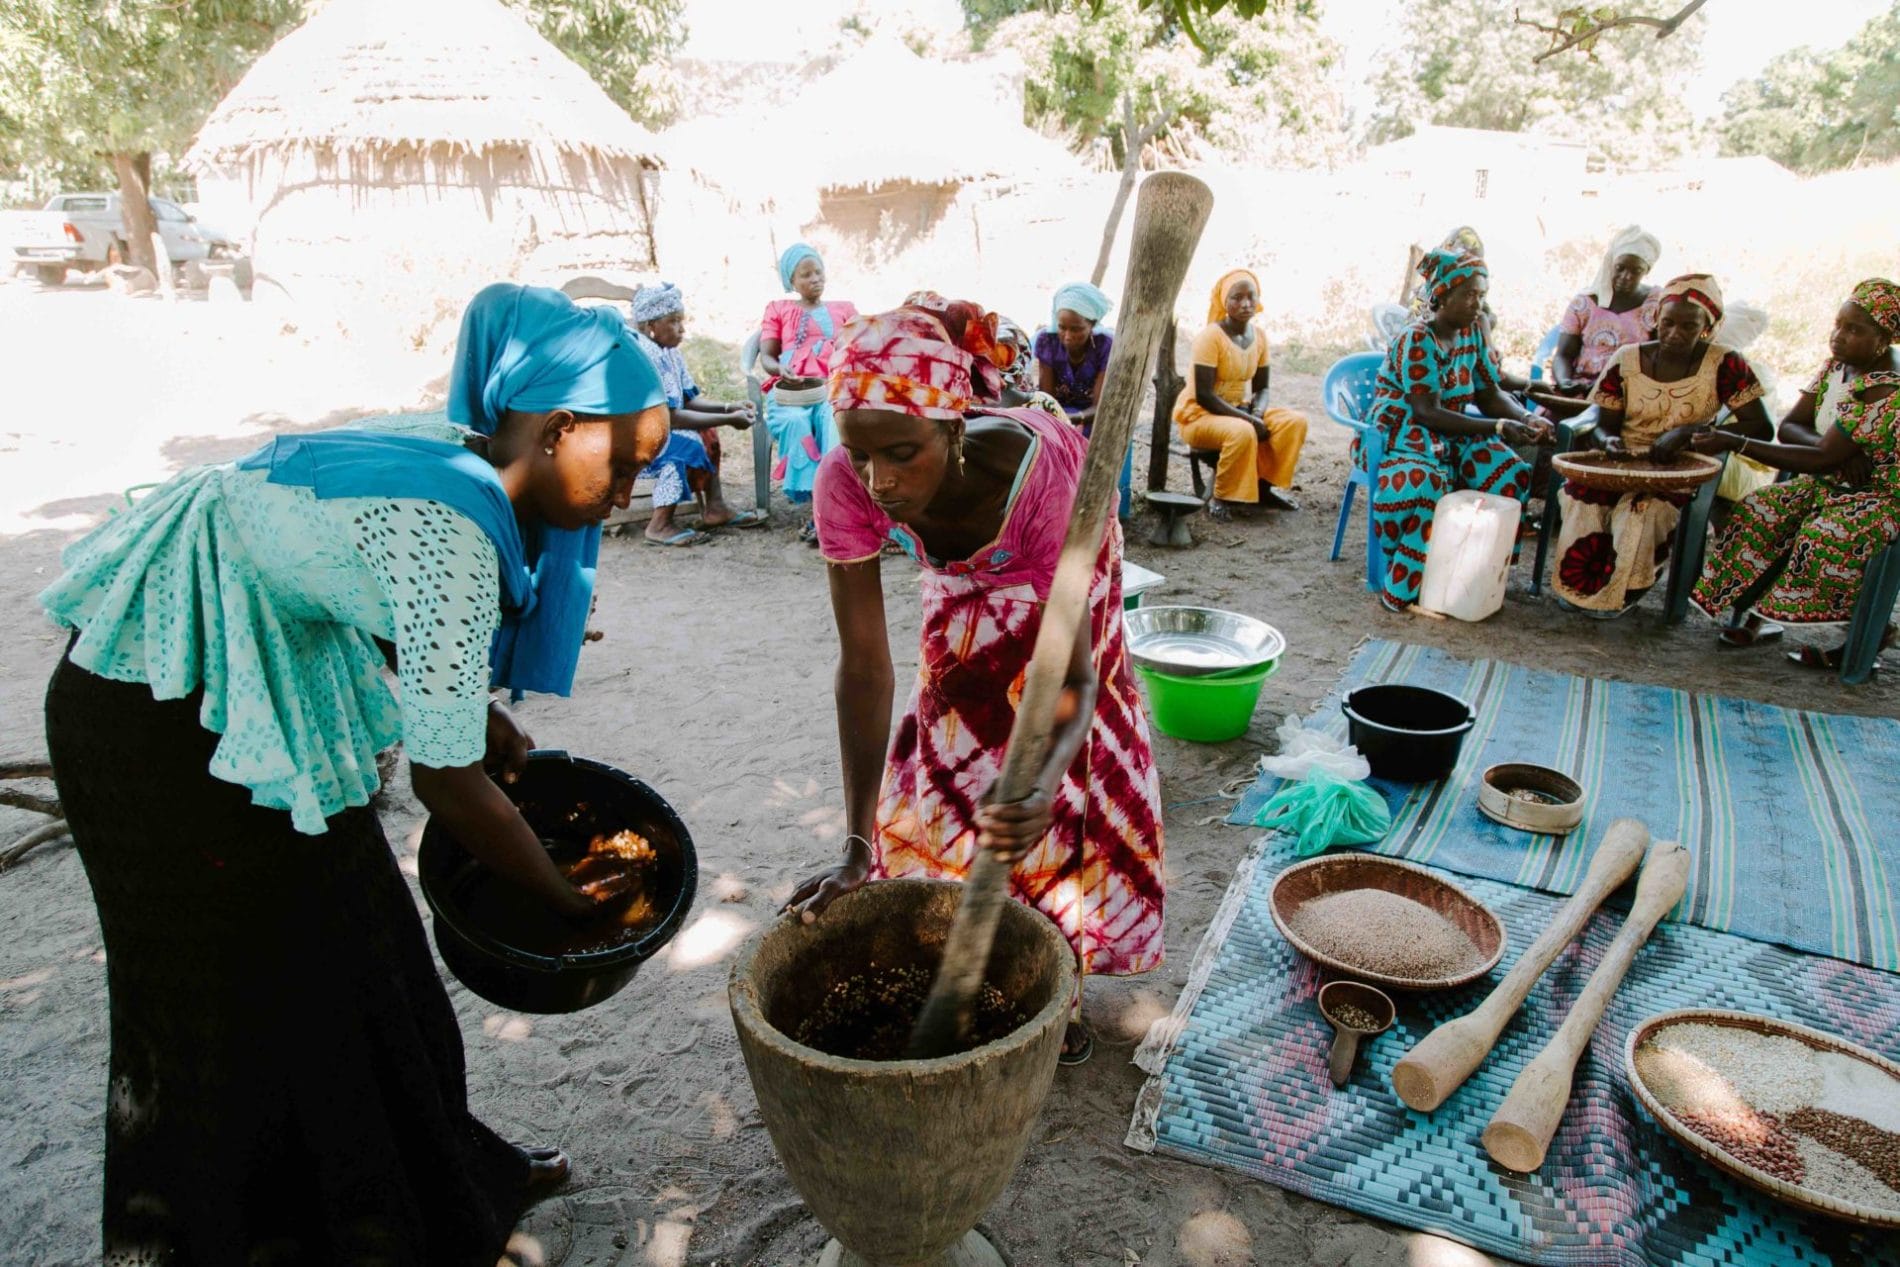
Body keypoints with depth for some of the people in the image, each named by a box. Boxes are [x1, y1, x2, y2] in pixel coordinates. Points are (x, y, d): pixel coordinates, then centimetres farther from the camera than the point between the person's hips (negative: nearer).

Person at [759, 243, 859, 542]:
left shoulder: (843, 309, 27)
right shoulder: (778, 309, 25)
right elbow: (766, 356, 13)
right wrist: (779, 369, -11)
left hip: (833, 388, 0)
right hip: (790, 391, 0)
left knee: (836, 419, -36)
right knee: (794, 423, -36)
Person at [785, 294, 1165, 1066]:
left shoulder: (1037, 472, -46)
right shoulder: (847, 485, -37)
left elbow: (1072, 674, -42)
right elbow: (863, 664, -32)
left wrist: (1041, 786, -63)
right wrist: (858, 847, -35)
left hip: (1059, 571, -2)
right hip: (964, 591, 3)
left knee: (1067, 789, 0)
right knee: (943, 764, 6)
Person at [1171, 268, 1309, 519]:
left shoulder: (1259, 335, 3)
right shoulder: (1211, 336, -18)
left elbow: (1262, 387, 9)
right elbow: (1203, 395, -22)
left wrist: (1258, 413, -15)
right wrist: (1248, 419, -25)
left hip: (1240, 410, 7)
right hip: (1199, 415, -7)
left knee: (1295, 421, -11)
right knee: (1242, 432, -36)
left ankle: (1263, 485, -1)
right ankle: (1223, 497, -16)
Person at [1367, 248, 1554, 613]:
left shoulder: (1473, 334, 8)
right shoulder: (1417, 340, -16)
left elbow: (1490, 394, 8)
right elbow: (1428, 413, -24)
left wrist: (1526, 419, -14)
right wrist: (1499, 428, -30)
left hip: (1451, 435, 8)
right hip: (1400, 435, -7)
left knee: (1511, 473, -15)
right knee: (1421, 482, -38)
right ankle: (1402, 589, -25)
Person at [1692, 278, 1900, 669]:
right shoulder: (1838, 363, 1)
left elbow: (1822, 459, -30)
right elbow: (1790, 425, 0)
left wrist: (1734, 442, -34)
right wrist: (1840, 449, -21)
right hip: (1830, 483, 8)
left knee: (1824, 537, -34)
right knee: (1756, 513, -17)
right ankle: (1759, 612, -9)